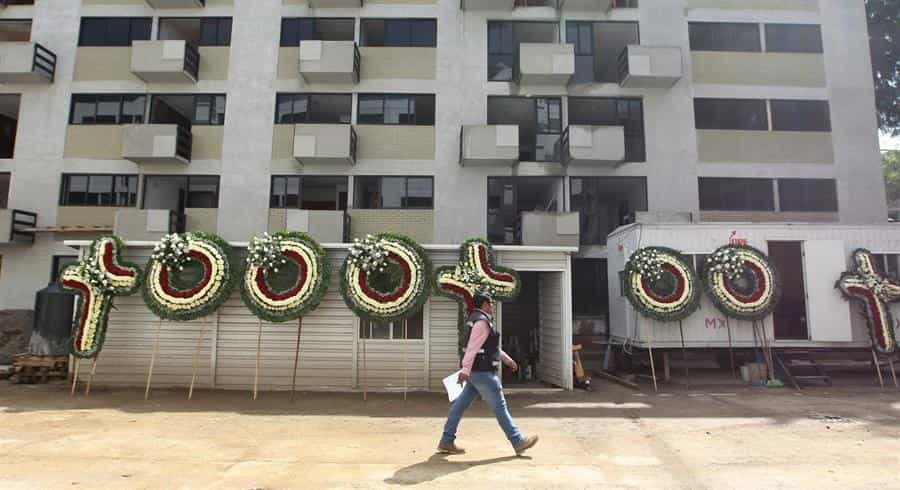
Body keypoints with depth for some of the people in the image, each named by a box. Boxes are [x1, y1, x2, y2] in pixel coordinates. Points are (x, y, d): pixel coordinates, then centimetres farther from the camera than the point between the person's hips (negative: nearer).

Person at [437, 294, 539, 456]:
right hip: (482, 371, -10)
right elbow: (472, 347, -25)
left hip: (476, 371, 10)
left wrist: (508, 360, 30)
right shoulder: (481, 321, -15)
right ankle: (519, 443, 9)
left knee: (461, 404, 9)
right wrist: (465, 370, -31)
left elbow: (492, 346, 26)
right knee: (500, 407, -1)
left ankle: (446, 442, 12)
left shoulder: (477, 319, 18)